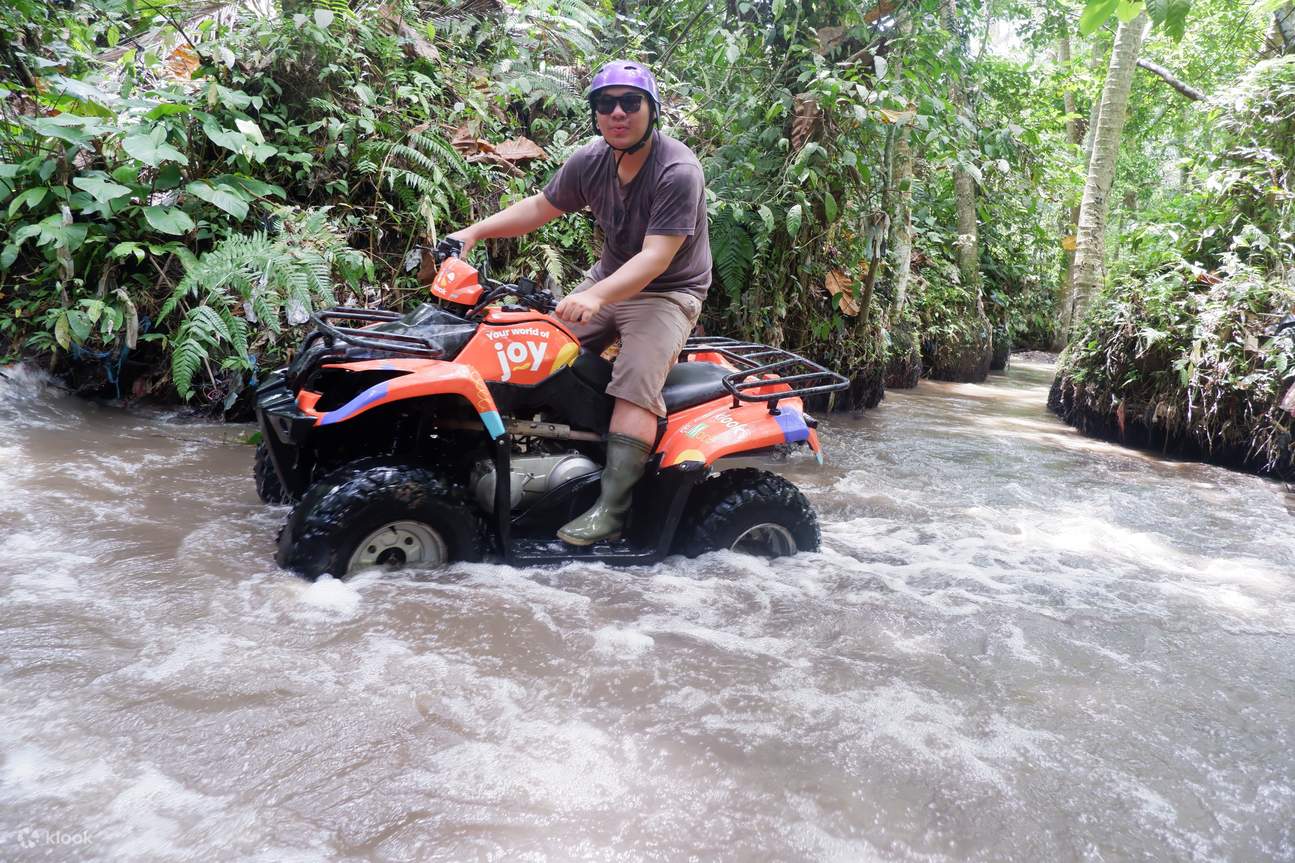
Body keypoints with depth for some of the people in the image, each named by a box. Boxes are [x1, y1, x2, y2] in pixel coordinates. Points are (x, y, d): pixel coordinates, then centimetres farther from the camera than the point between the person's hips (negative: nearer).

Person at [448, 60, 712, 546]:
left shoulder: (678, 171, -21)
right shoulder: (591, 161, 0)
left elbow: (655, 258, -30)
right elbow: (541, 206, 13)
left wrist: (595, 296, -44)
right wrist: (474, 232, 4)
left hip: (668, 292, -7)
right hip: (608, 281, 7)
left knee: (635, 385, -28)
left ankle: (610, 510, -30)